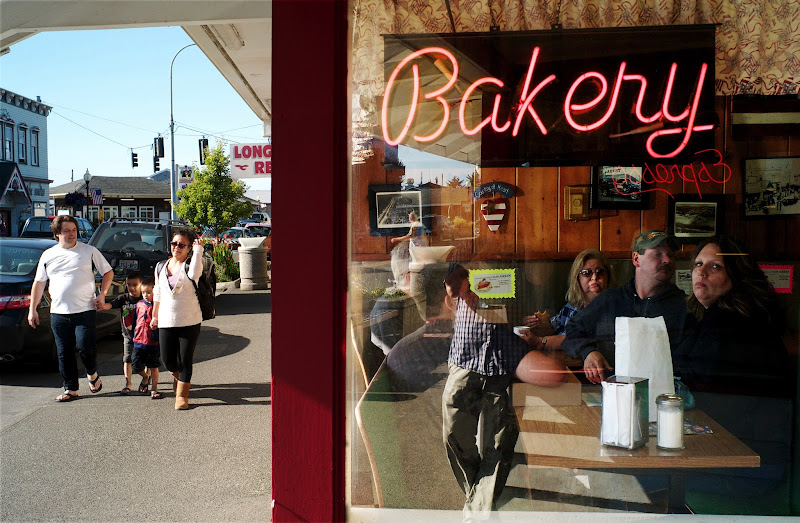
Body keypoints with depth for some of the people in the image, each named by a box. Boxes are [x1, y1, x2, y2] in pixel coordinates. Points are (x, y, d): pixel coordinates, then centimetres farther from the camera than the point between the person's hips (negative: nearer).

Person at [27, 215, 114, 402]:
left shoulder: (89, 251, 4)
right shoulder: (48, 255, 12)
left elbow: (108, 272, 8)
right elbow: (39, 283, 16)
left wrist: (102, 294, -5)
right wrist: (32, 309, 13)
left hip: (85, 311, -3)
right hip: (58, 313, 3)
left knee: (86, 347, -10)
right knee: (64, 353, 6)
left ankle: (92, 374, 19)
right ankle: (70, 389, 17)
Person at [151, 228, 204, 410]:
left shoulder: (189, 266, -5)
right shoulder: (161, 267, 10)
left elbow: (194, 274, -31)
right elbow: (157, 294, 19)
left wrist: (198, 250, -24)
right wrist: (154, 316, 19)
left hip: (189, 322, -4)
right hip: (166, 321, 4)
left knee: (185, 361, 1)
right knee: (168, 360, 7)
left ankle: (182, 395, 17)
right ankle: (177, 377, 41)